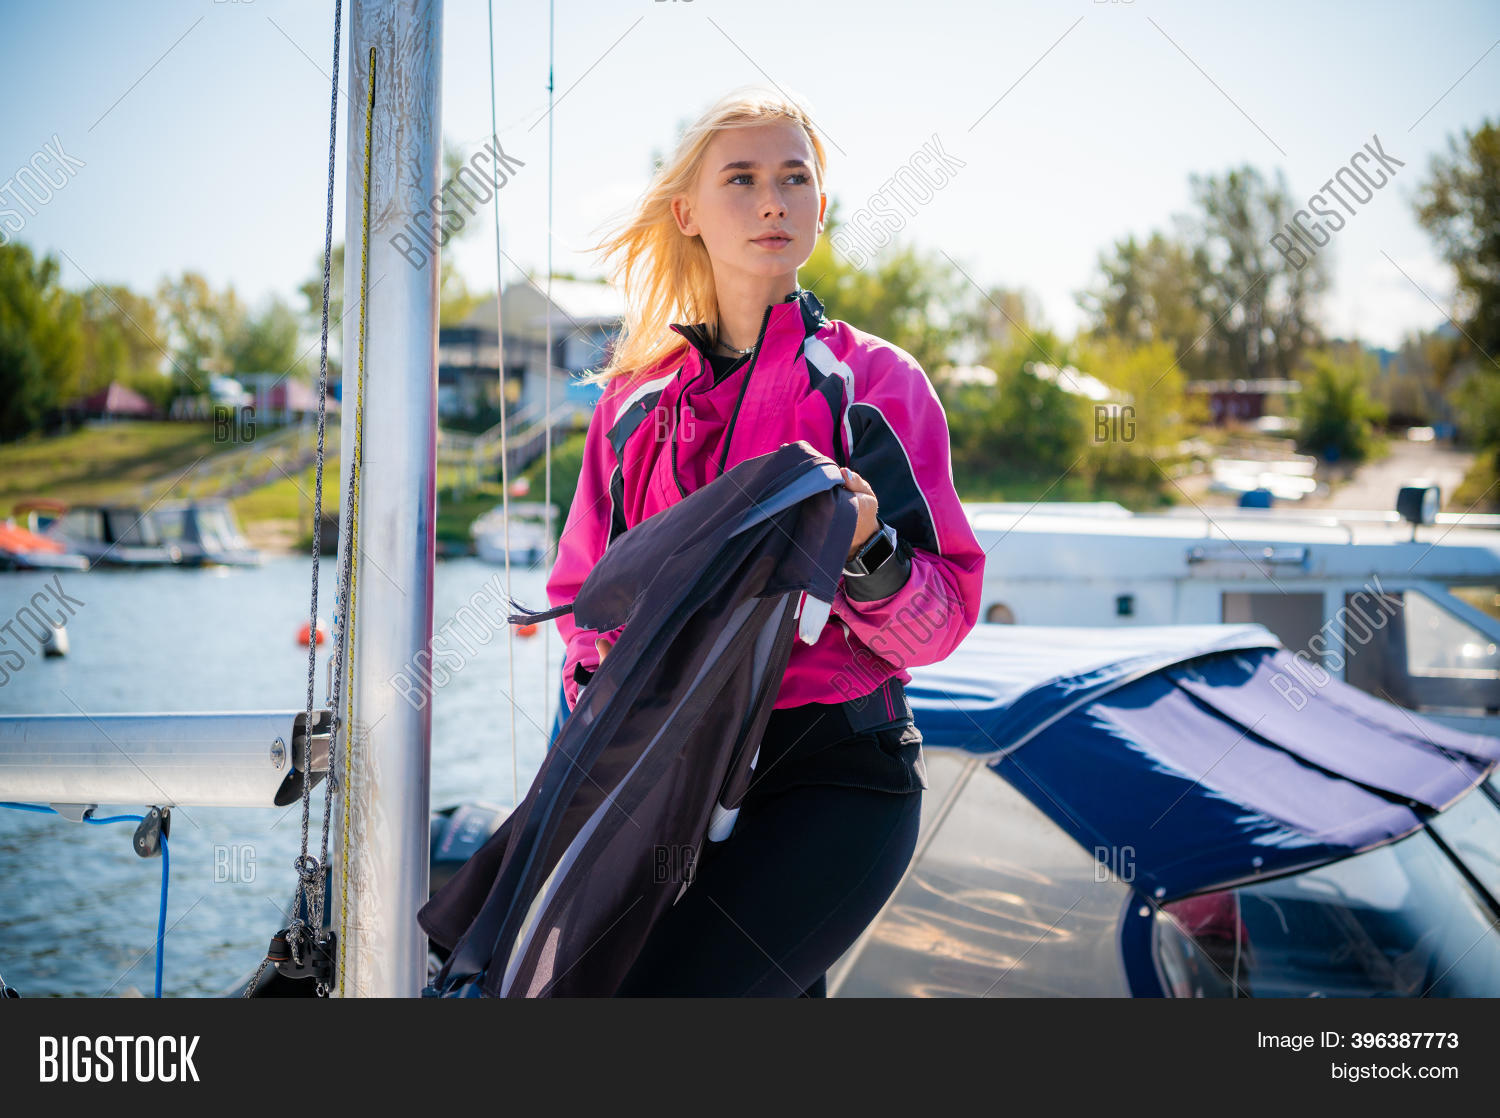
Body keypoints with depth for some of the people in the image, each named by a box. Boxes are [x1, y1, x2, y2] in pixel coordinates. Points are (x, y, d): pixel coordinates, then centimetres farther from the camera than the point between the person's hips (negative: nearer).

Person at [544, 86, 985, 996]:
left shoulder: (872, 380, 2)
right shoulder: (637, 394, 13)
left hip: (834, 779, -4)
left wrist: (865, 552, -21)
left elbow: (941, 623, -2)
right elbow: (582, 591, 20)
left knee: (665, 988, -22)